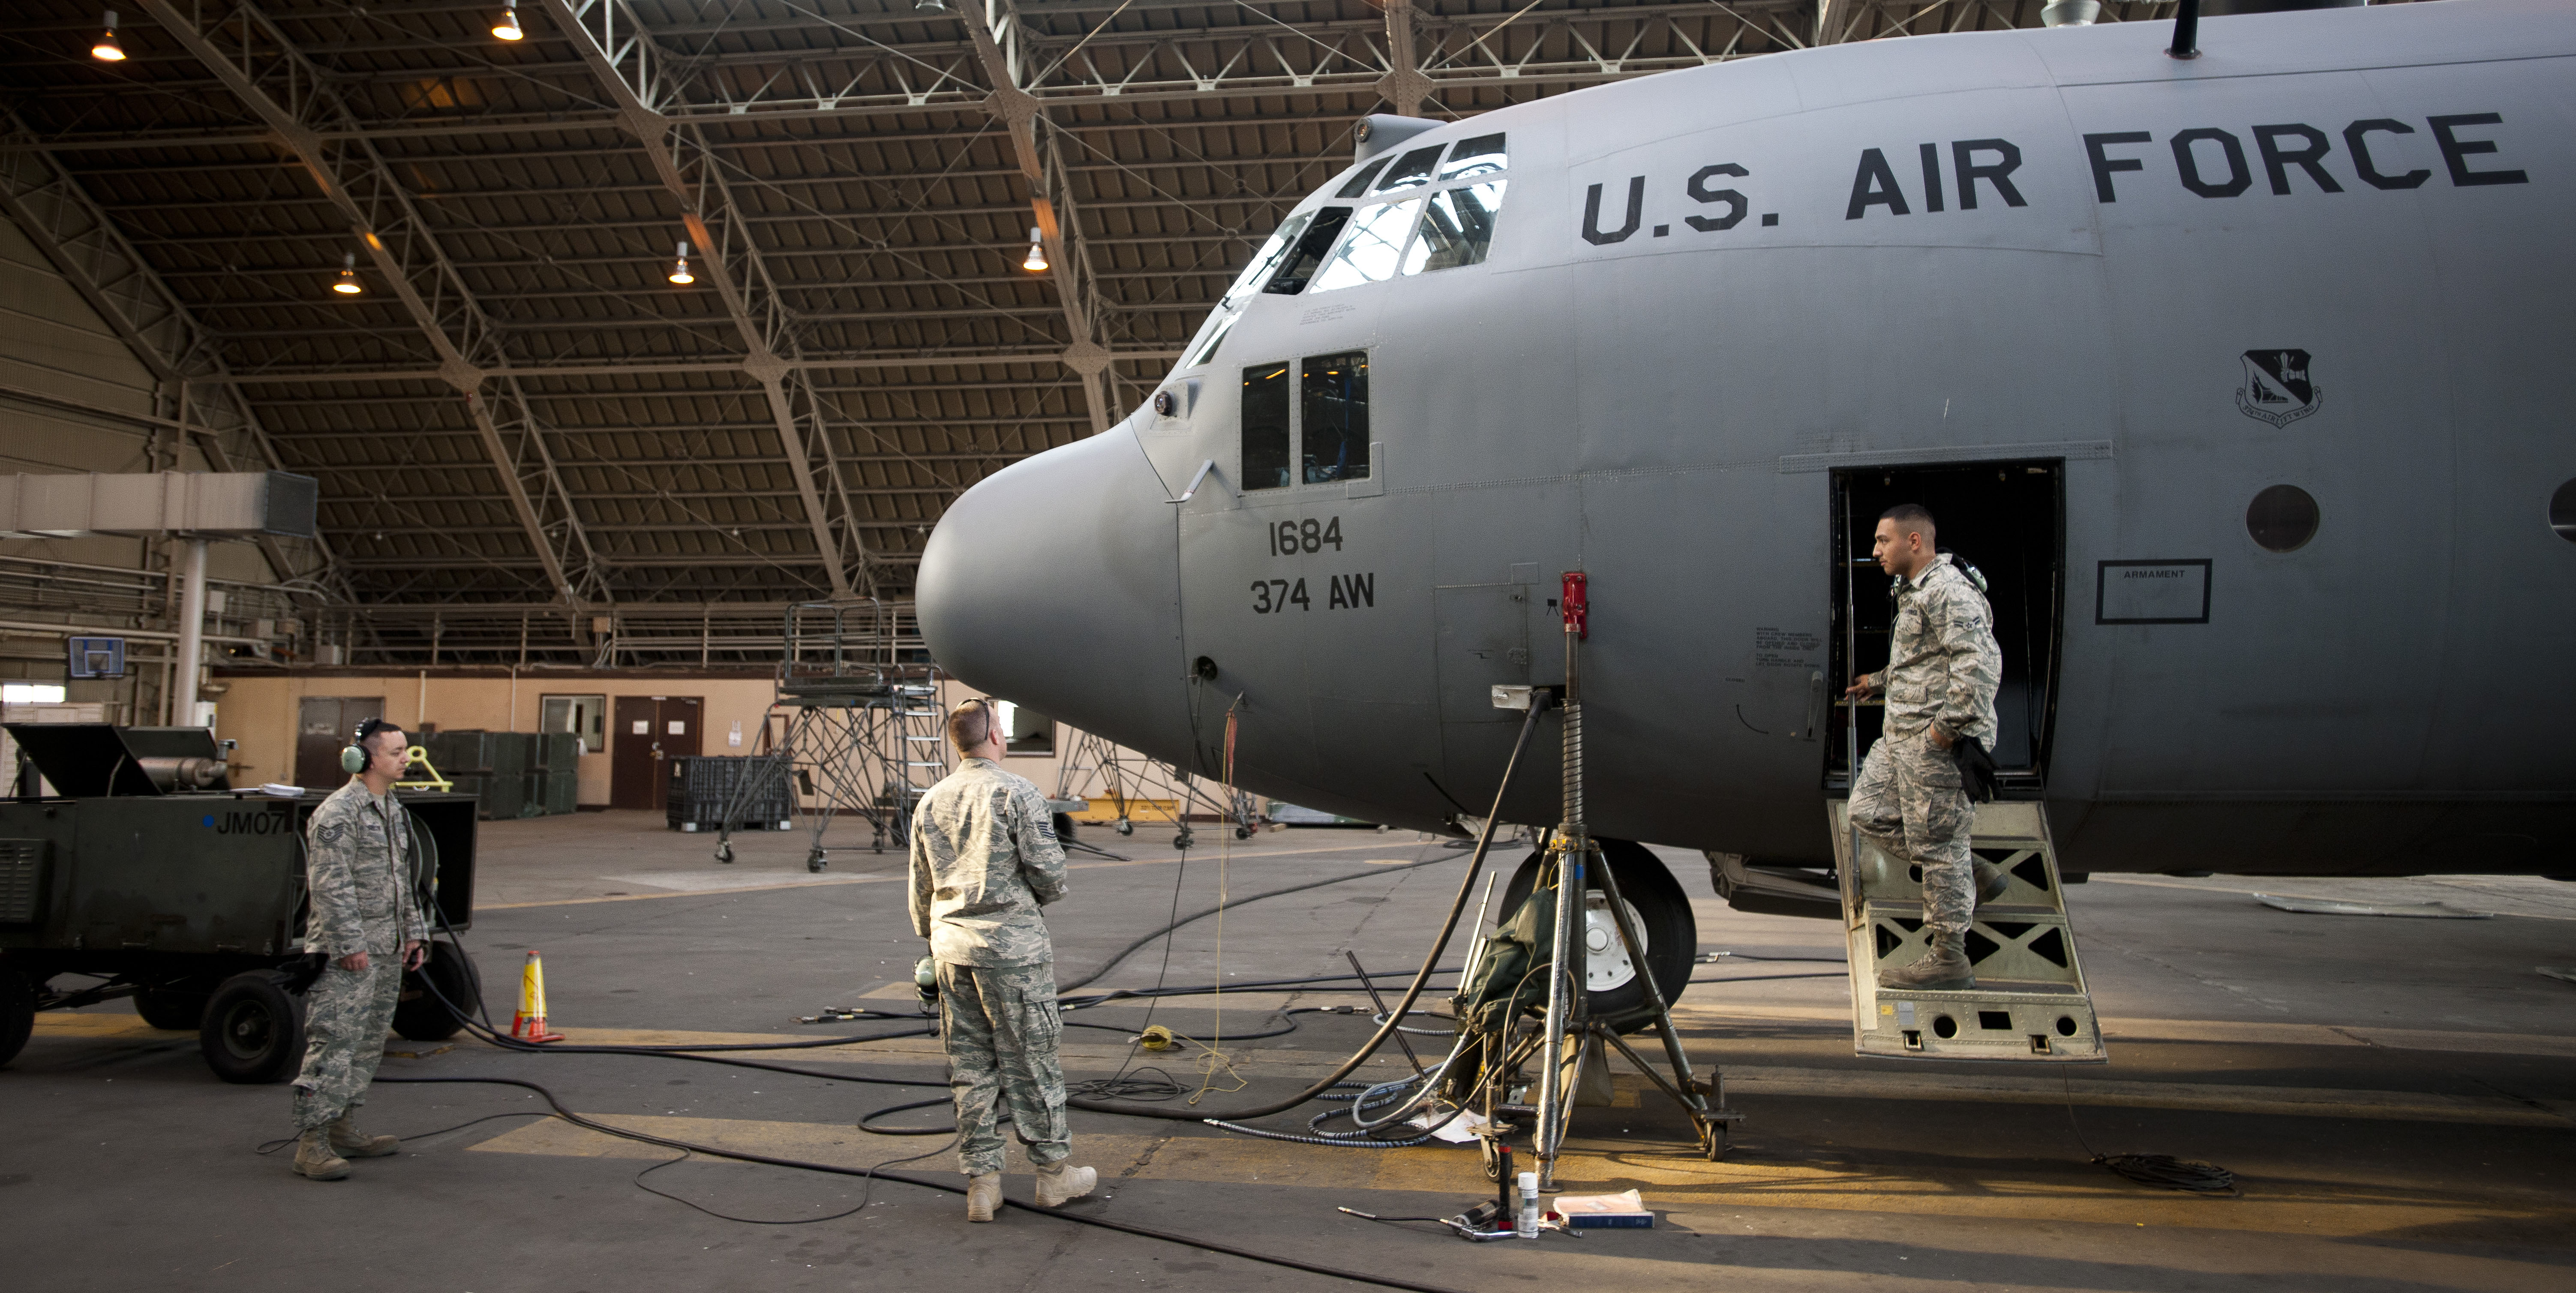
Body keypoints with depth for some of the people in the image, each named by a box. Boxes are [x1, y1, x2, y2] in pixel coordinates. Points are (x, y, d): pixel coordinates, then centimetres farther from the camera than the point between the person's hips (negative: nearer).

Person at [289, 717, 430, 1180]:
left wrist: (414, 932, 19)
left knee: (370, 1042, 14)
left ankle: (344, 1128, 23)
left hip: (386, 949, 9)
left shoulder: (393, 809, 16)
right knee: (333, 1043, -10)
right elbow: (331, 885, -18)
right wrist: (350, 945, -20)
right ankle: (311, 1142, -7)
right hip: (347, 953, -9)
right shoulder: (338, 812, -14)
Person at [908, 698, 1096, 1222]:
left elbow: (921, 888, 15)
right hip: (1011, 943, -5)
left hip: (953, 947, 5)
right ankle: (1053, 1171, 15)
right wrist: (1041, 897, 11)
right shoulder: (1016, 793, -10)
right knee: (1030, 1060, 4)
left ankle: (981, 1182, 12)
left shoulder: (930, 802, 9)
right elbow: (1048, 870, -12)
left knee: (971, 1066, 9)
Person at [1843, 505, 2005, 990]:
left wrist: (1949, 725, -26)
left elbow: (1980, 663, -28)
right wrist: (1876, 682, 36)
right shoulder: (1914, 591, 18)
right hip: (1901, 735, 11)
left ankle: (1950, 960, 6)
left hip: (1936, 742, -11)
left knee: (1936, 845, -4)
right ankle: (1974, 877, 21)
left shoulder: (1948, 591, -17)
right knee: (1868, 813, 13)